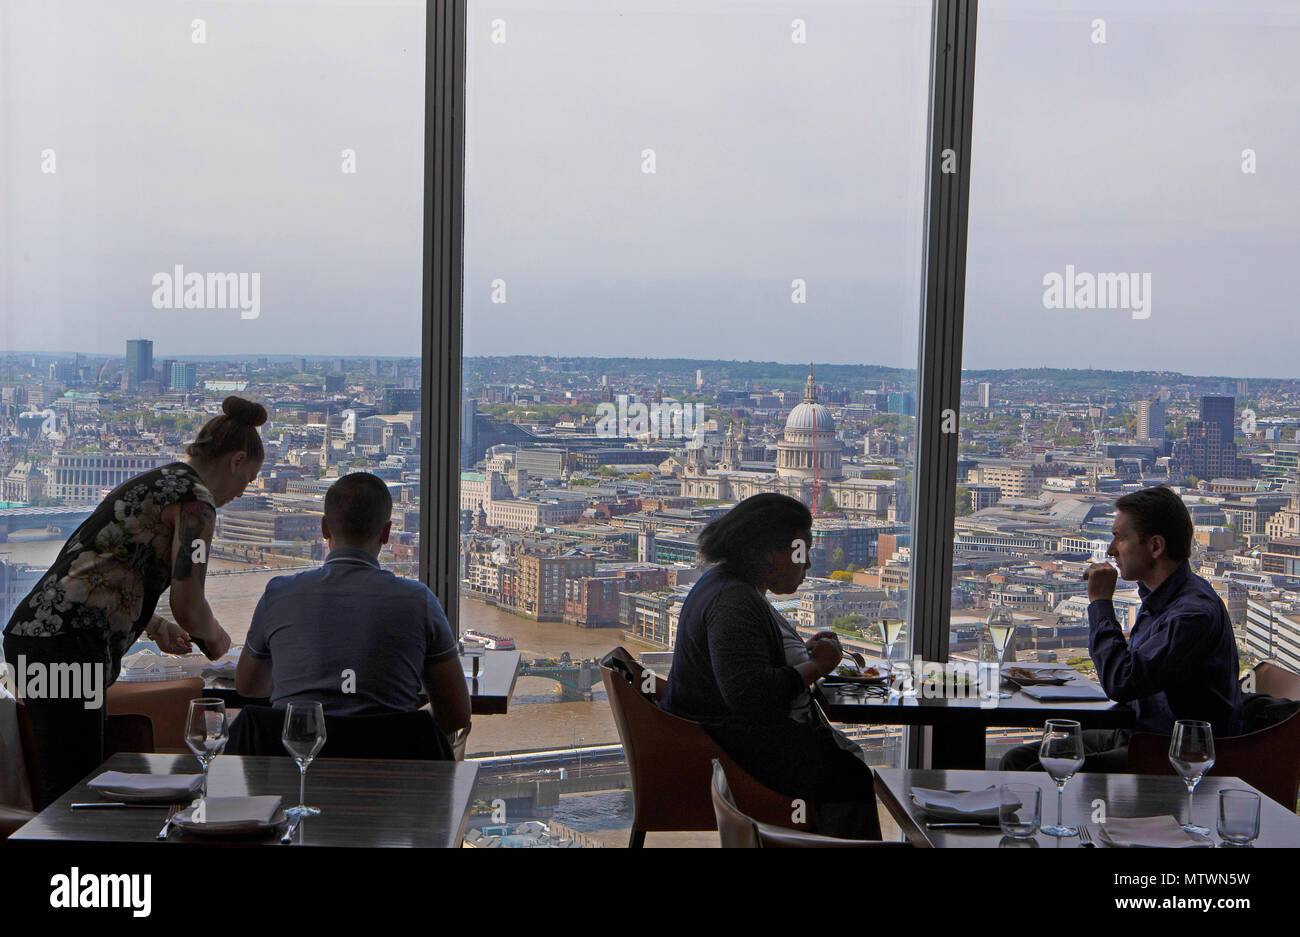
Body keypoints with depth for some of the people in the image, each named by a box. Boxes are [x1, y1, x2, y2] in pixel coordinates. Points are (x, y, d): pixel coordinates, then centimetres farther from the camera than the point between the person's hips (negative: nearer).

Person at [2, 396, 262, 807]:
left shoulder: (150, 481, 22)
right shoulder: (195, 499, -6)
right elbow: (188, 607, -11)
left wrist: (156, 626, 31)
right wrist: (215, 635, 10)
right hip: (69, 643, -10)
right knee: (70, 791, -6)